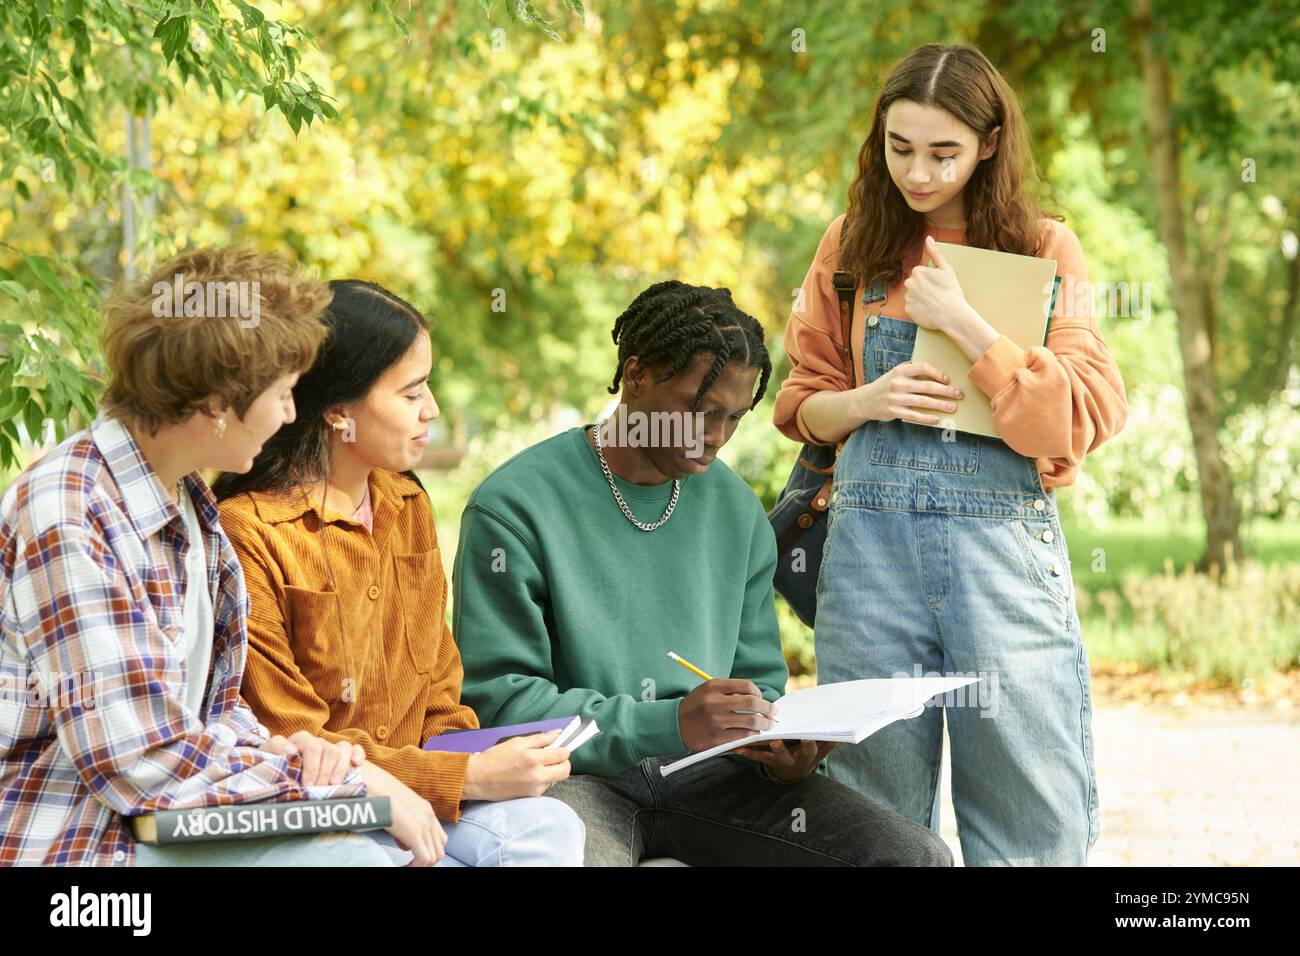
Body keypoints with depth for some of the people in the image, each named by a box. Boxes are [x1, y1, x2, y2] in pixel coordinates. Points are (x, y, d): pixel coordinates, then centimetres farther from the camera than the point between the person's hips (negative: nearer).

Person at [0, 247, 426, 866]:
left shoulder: (189, 502, 11)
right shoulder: (67, 517, -19)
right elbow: (144, 762, -23)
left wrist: (282, 752, -8)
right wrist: (350, 788, -17)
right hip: (74, 845, -8)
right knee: (350, 855, -27)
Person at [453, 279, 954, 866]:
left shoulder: (736, 510, 13)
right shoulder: (514, 507, -6)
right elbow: (497, 700, -13)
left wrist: (782, 747, -6)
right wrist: (670, 723, -23)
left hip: (706, 773, 6)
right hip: (578, 774, -5)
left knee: (919, 856, -14)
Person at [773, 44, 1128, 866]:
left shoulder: (1045, 250, 6)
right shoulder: (853, 248, 12)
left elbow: (1086, 420, -4)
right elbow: (800, 404, 16)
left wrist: (964, 324, -11)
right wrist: (869, 401, -5)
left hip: (1004, 538, -2)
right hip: (872, 538, 2)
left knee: (1034, 822, -2)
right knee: (876, 808, 5)